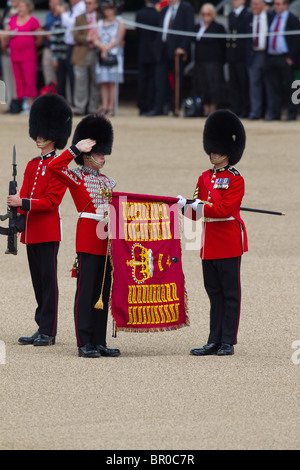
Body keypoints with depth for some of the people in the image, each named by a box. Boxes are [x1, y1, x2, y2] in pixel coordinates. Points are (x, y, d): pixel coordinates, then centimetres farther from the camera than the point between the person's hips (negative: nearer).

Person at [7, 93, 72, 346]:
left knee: (48, 281, -6)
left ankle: (48, 332, -5)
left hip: (48, 232, -8)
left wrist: (23, 202, -21)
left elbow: (52, 201, -15)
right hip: (31, 231, 8)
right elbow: (24, 195, 16)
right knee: (38, 282, 10)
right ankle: (42, 328, 15)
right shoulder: (32, 166, 16)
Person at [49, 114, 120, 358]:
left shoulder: (108, 181, 18)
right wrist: (76, 149, -15)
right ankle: (85, 343, -6)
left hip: (108, 239, 6)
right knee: (86, 290, -6)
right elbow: (53, 167, -18)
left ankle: (100, 342, 11)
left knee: (104, 291, 7)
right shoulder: (76, 178, 0)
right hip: (88, 237, -6)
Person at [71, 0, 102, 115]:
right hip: (82, 55, 0)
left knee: (95, 82, 3)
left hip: (96, 53, 0)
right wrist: (88, 39, -13)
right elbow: (76, 37, 2)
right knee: (80, 81, -4)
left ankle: (93, 108, 8)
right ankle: (79, 108, -2)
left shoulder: (101, 18, 8)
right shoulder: (79, 18, 11)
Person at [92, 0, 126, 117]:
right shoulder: (100, 23, 16)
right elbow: (96, 40, 8)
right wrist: (102, 47, -10)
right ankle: (104, 107, -1)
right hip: (102, 55, 4)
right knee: (103, 83, -1)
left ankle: (111, 108, -10)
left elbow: (117, 40, -3)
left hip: (114, 54, -4)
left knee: (112, 83, -8)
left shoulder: (119, 23, 5)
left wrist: (107, 48, -9)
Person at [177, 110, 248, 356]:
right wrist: (186, 206, -8)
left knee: (230, 293, 0)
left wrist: (201, 207, -17)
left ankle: (228, 342, 2)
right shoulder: (205, 177, 13)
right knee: (214, 292, 8)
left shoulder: (235, 180, -7)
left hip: (228, 243, -7)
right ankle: (215, 342, 11)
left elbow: (225, 208, -18)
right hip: (209, 243, 7)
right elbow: (198, 211, 12)